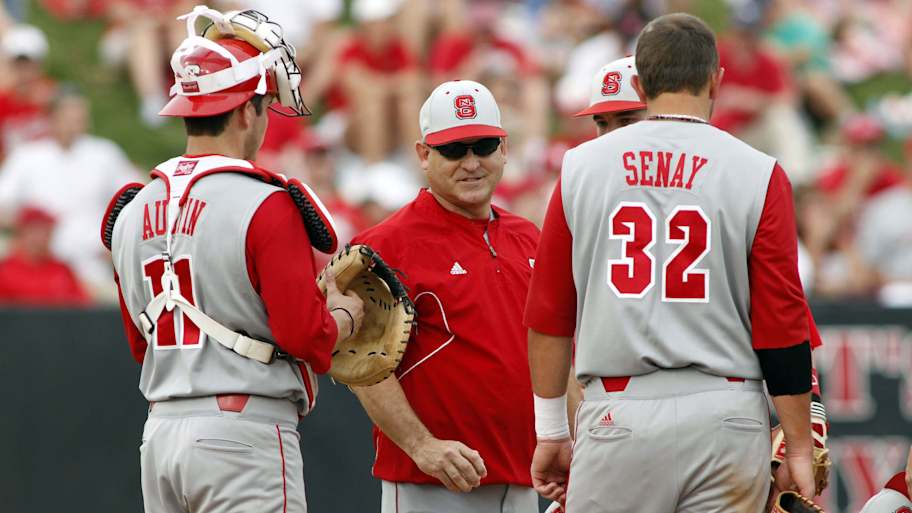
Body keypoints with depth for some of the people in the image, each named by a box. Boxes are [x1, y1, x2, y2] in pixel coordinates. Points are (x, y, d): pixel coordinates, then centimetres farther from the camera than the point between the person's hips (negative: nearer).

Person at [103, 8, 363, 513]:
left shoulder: (132, 212, 11)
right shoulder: (265, 205, -12)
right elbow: (306, 336, -15)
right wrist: (346, 313, 7)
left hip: (160, 432, 7)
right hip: (245, 433, -7)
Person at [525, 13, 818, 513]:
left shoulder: (581, 167, 6)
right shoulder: (757, 175, 0)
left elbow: (548, 317, 9)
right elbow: (781, 325, -3)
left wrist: (551, 432, 17)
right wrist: (799, 449, 3)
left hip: (616, 414, 1)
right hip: (725, 414, -1)